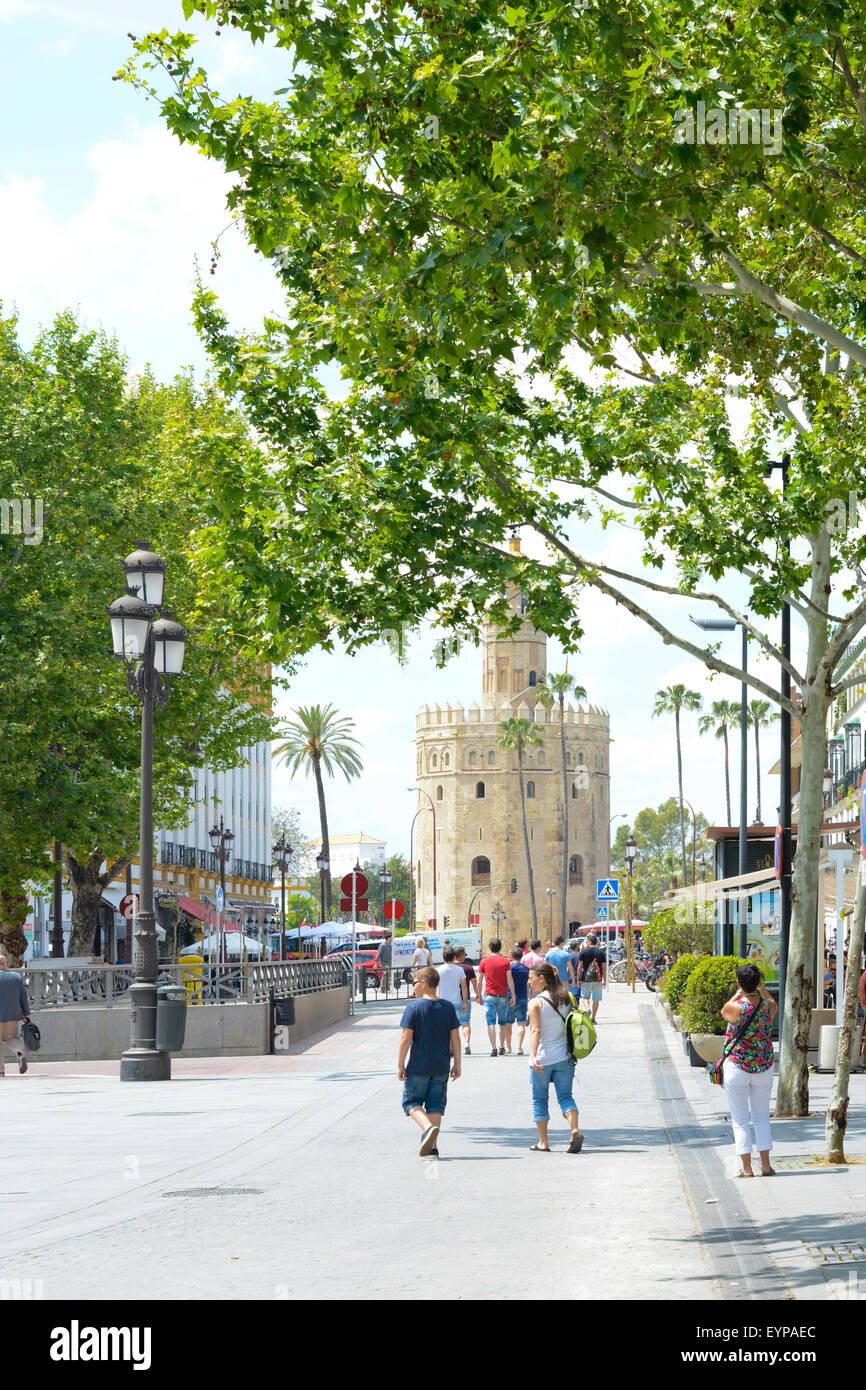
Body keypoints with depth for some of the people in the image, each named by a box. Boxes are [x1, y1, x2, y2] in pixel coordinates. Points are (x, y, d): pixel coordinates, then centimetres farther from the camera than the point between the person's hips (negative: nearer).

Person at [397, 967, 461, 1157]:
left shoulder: (414, 1007, -10)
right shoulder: (448, 1007, 2)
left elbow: (406, 1038, -12)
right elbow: (455, 1038, 4)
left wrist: (400, 1065, -4)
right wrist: (457, 1064, 12)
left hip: (418, 1067, -4)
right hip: (441, 1068, 4)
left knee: (411, 1102, 9)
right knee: (435, 1105, 11)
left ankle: (428, 1127, -18)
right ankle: (433, 1147, 7)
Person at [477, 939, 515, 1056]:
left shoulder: (484, 962, 0)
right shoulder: (505, 961, -2)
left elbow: (479, 981, 1)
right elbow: (510, 979, -5)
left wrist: (479, 996, 11)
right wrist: (513, 995, 0)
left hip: (489, 995, -1)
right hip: (503, 996, 1)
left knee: (491, 1023, -1)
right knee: (502, 1022, 14)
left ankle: (493, 1048, -10)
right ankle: (501, 1048, 20)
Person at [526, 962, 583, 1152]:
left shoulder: (536, 1003, -10)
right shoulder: (567, 999, 6)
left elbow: (536, 1031, -19)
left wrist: (533, 1056, -25)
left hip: (543, 1058, -4)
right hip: (564, 1057, 4)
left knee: (539, 1099, 9)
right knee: (565, 1096, 7)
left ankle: (543, 1142, 12)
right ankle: (575, 1130, -17)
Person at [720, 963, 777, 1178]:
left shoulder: (735, 1008, -18)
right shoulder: (768, 1006, -8)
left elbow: (723, 1011, 7)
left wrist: (738, 994, 16)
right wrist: (762, 988, 28)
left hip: (737, 1066, -3)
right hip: (764, 1066, 3)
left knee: (740, 1119, 6)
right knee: (762, 1116, 16)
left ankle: (746, 1167, 4)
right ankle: (766, 1165, 12)